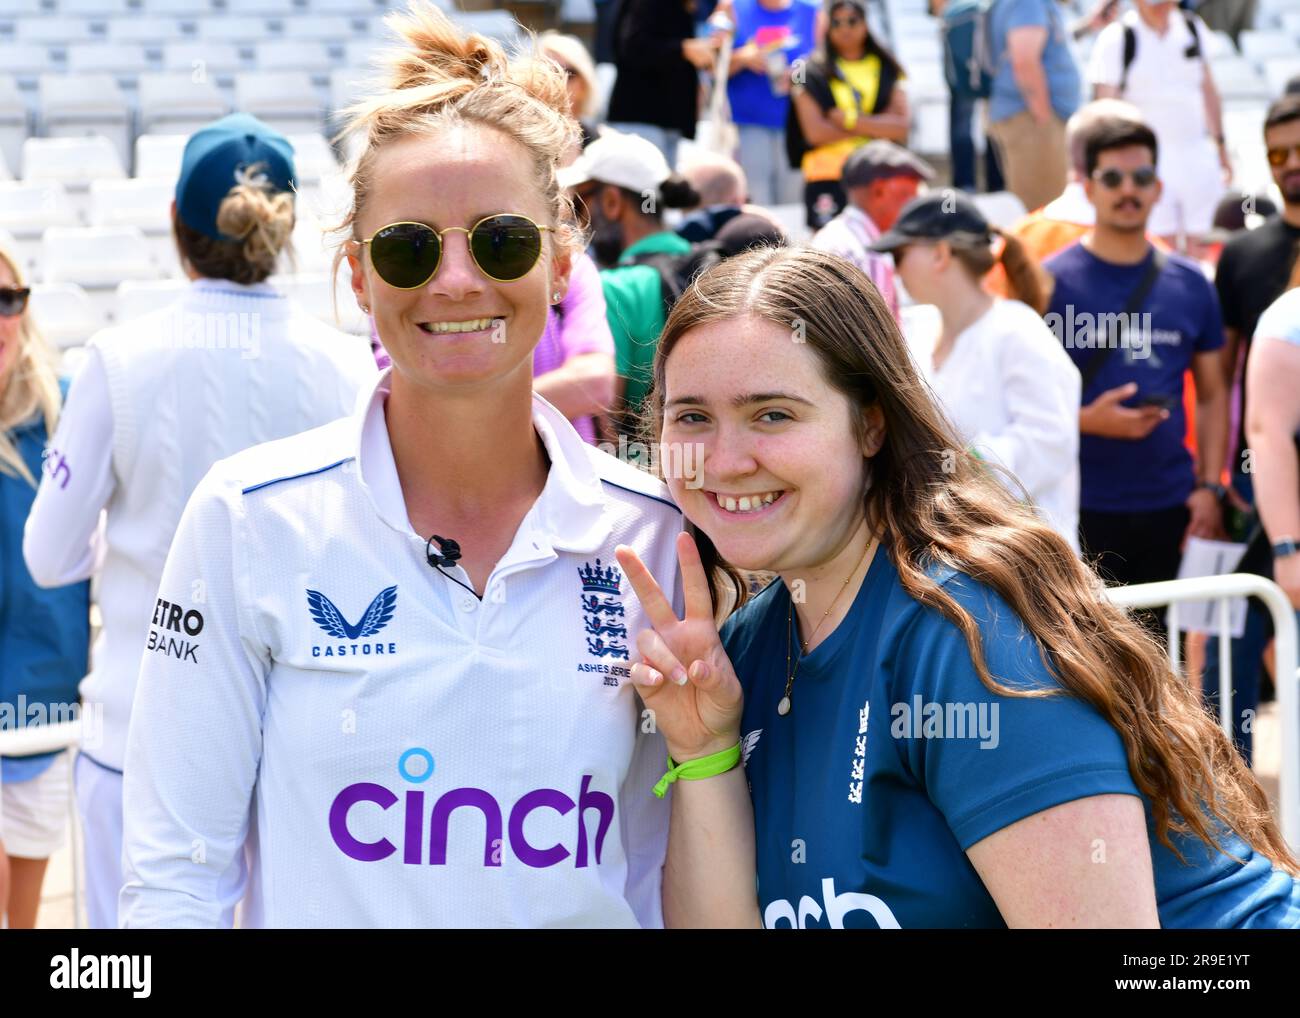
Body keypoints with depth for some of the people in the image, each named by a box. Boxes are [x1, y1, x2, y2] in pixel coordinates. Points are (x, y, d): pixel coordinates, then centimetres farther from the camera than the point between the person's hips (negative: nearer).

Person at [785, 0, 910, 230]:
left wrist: (850, 120, -10)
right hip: (827, 178, -2)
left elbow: (901, 126, -1)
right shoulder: (811, 72, 4)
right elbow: (815, 132, -7)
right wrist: (877, 126, -4)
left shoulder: (886, 70, 11)